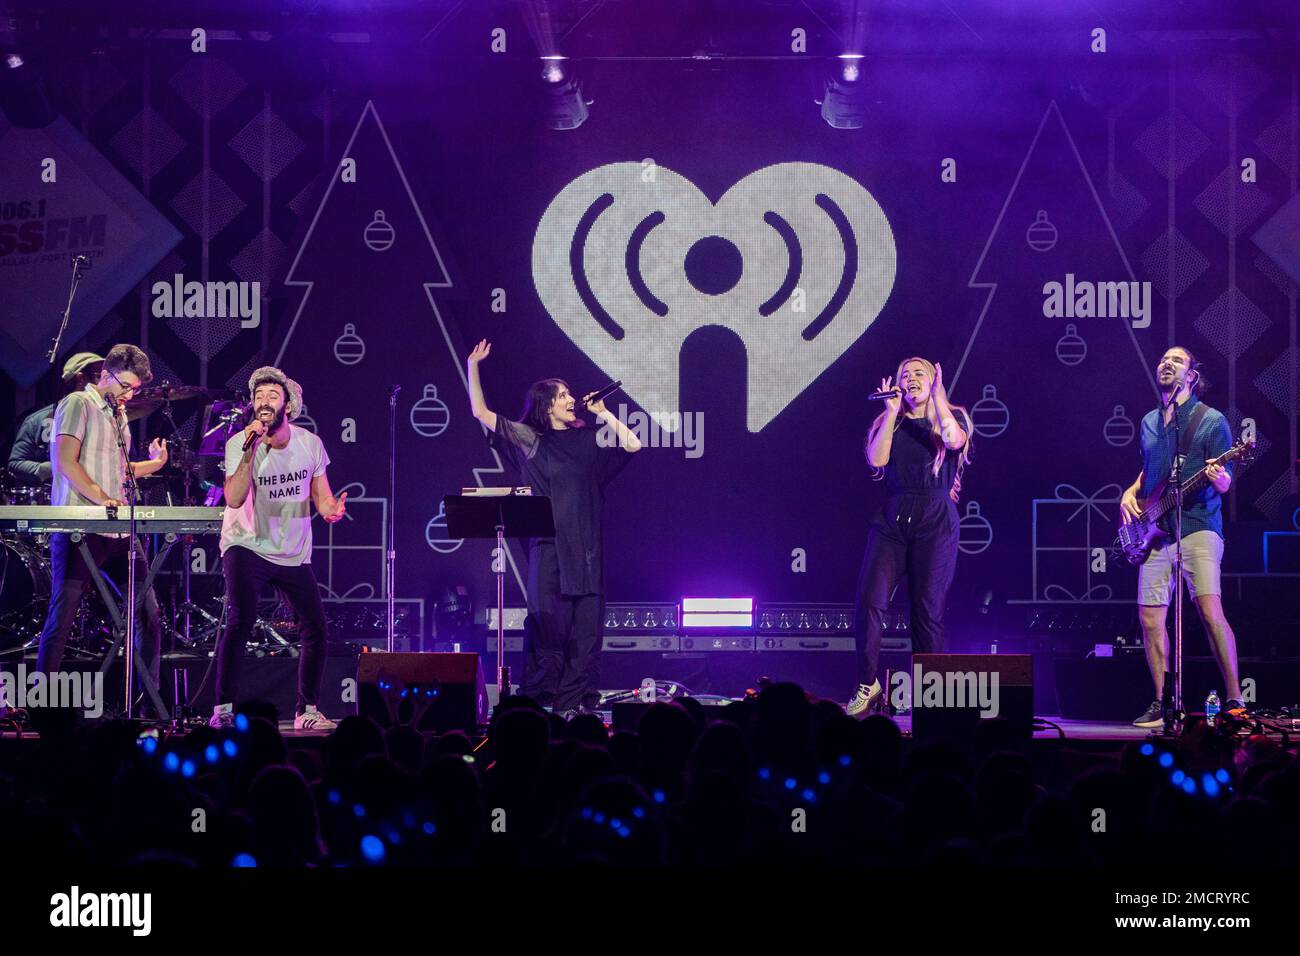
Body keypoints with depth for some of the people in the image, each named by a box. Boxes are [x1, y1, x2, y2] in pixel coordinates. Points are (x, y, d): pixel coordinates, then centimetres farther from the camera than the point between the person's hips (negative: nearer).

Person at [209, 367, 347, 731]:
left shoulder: (309, 444, -4)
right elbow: (234, 499, -28)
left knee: (317, 629, 1)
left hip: (294, 554, 4)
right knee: (241, 619, -24)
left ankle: (307, 711, 17)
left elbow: (322, 498, 4)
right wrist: (250, 451, -37)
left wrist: (332, 508, -20)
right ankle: (222, 709, -20)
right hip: (247, 546, -4)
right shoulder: (239, 444, -15)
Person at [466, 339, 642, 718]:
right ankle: (538, 699, 0)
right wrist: (473, 366, -1)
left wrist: (604, 413, 5)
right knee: (547, 620, -6)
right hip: (548, 545, -2)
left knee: (584, 623, -2)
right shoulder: (527, 441, 8)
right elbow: (481, 413, 6)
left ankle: (575, 702, -1)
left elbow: (632, 445, 3)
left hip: (585, 546, 2)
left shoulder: (586, 442, 12)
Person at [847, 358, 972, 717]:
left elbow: (954, 440, -14)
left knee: (927, 611, -4)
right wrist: (893, 411, -3)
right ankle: (867, 687, -2)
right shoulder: (889, 423, 16)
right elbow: (876, 459, -2)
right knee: (869, 601, -12)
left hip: (935, 524, -2)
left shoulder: (951, 417, 10)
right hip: (891, 521, 2)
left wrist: (937, 395, -15)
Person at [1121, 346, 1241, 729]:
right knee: (1150, 617, 1)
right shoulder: (1149, 423, 18)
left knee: (1210, 610, -19)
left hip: (1197, 525, -6)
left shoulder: (1211, 420, 1)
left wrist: (1218, 479, -27)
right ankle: (1162, 702, 11)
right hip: (1156, 532, 6)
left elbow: (1223, 483, -4)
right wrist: (1131, 491, 12)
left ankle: (1235, 701, -15)